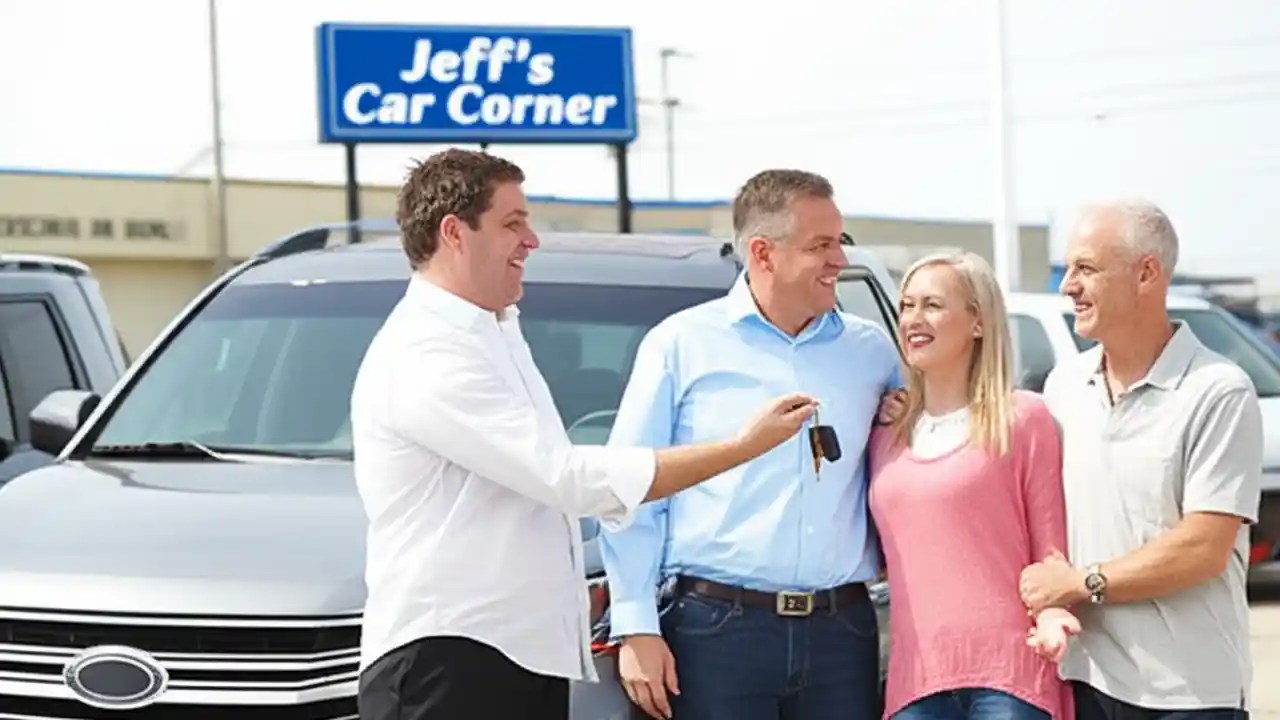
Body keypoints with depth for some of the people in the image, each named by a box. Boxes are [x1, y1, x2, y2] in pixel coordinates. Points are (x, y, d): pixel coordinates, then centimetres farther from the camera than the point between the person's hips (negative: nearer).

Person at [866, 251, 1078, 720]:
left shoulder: (1022, 418, 3)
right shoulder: (886, 434, 17)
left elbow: (1051, 545, 3)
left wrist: (1052, 610, -16)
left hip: (1008, 669, -5)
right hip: (916, 678, 5)